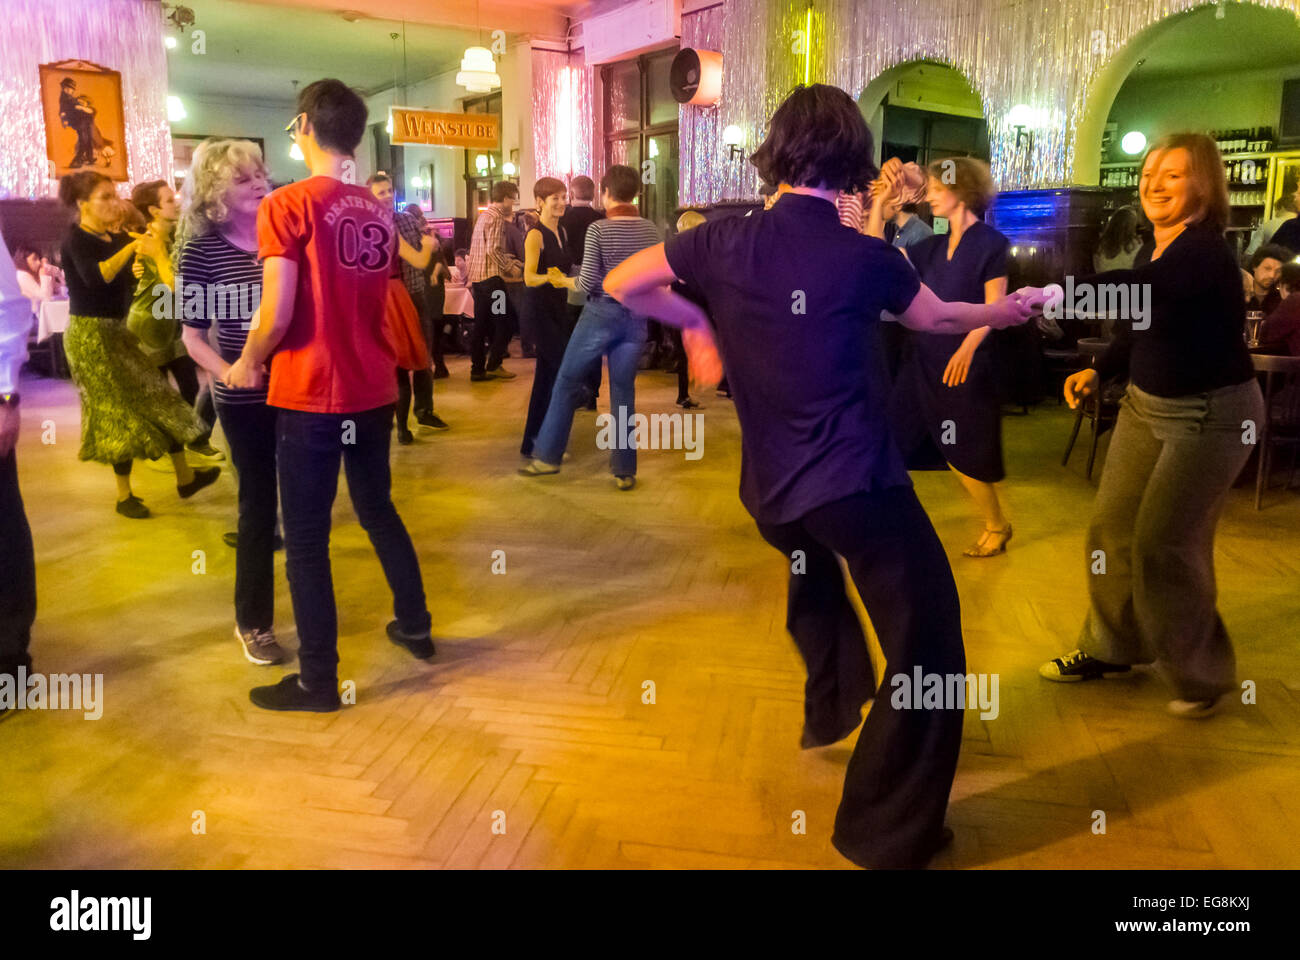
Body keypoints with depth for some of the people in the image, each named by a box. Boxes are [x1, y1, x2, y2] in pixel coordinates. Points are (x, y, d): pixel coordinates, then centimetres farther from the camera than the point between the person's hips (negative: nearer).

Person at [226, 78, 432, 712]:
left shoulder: (289, 205, -11)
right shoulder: (379, 212, 6)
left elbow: (277, 313, -15)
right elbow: (374, 297, 10)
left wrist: (247, 364, 1)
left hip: (310, 398, -6)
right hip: (373, 392, 6)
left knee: (305, 539, 4)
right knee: (378, 510, 23)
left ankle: (319, 682, 13)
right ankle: (415, 627, 35)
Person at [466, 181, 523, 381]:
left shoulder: (484, 215, 18)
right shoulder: (496, 218, -12)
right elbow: (493, 251, -20)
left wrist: (510, 261, 18)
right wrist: (510, 268, -9)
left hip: (476, 276, 9)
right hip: (491, 276, -9)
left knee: (481, 324, 10)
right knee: (505, 322, -2)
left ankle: (477, 368, 12)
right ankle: (493, 365, -1)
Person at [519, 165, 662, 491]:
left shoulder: (598, 229, -11)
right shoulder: (651, 230, 2)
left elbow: (588, 282, -14)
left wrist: (572, 280, 6)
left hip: (601, 314, -4)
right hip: (636, 316, 4)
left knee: (567, 383, 11)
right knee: (624, 392, 9)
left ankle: (548, 455, 18)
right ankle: (625, 471, 11)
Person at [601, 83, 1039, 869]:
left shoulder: (726, 241, -2)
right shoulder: (865, 256, -6)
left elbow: (621, 286, 6)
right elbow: (937, 317, 13)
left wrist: (695, 319, 16)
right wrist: (1008, 312, 32)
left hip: (769, 489, 6)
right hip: (858, 481, -5)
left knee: (814, 576, 37)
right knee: (928, 647, 5)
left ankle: (832, 708, 53)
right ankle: (890, 832, 12)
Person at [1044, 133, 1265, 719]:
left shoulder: (1205, 251, -22)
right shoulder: (1154, 249, 7)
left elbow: (1135, 292, -41)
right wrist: (1099, 372, 3)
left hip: (1211, 414, -8)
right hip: (1147, 404, 9)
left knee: (1164, 545, -6)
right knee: (1111, 528, 8)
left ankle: (1204, 675, 15)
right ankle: (1112, 648, 26)